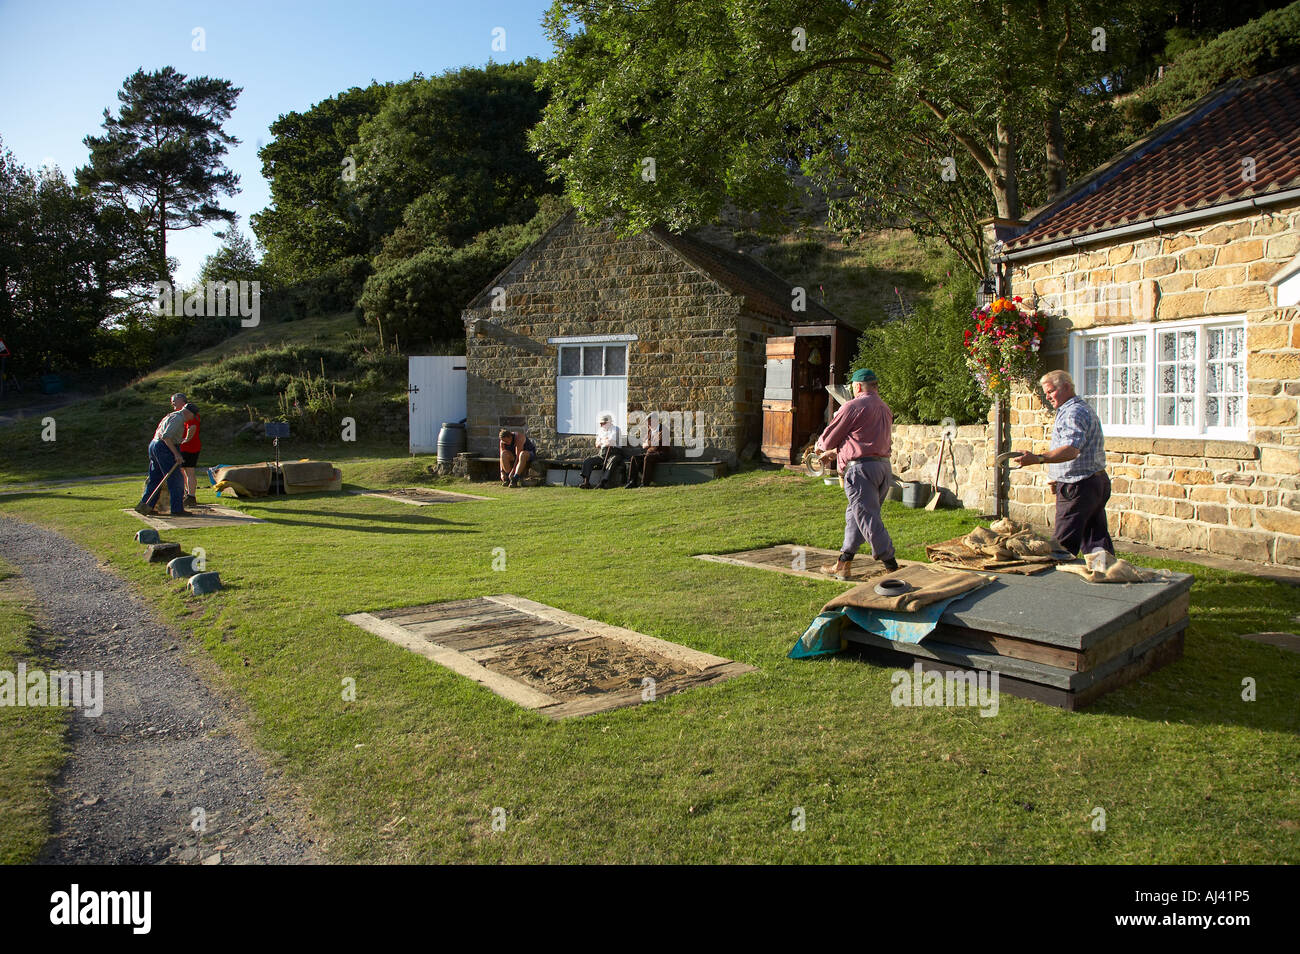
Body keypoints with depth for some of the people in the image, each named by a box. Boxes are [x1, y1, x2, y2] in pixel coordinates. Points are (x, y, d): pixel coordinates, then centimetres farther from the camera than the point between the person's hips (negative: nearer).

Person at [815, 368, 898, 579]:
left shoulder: (853, 406, -8)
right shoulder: (885, 409, 18)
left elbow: (829, 439, 0)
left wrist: (821, 445, 24)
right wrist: (834, 453, 37)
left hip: (861, 468, -9)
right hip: (883, 465, 9)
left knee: (869, 519, -7)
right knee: (854, 515, 16)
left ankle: (893, 569, -8)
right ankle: (843, 565, 22)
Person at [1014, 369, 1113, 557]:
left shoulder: (1074, 412, -16)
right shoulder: (1084, 408, 20)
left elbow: (1071, 450, -32)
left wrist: (1037, 458, -43)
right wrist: (1059, 478, 23)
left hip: (1077, 488, -11)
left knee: (1065, 545, -6)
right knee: (1098, 540, 11)